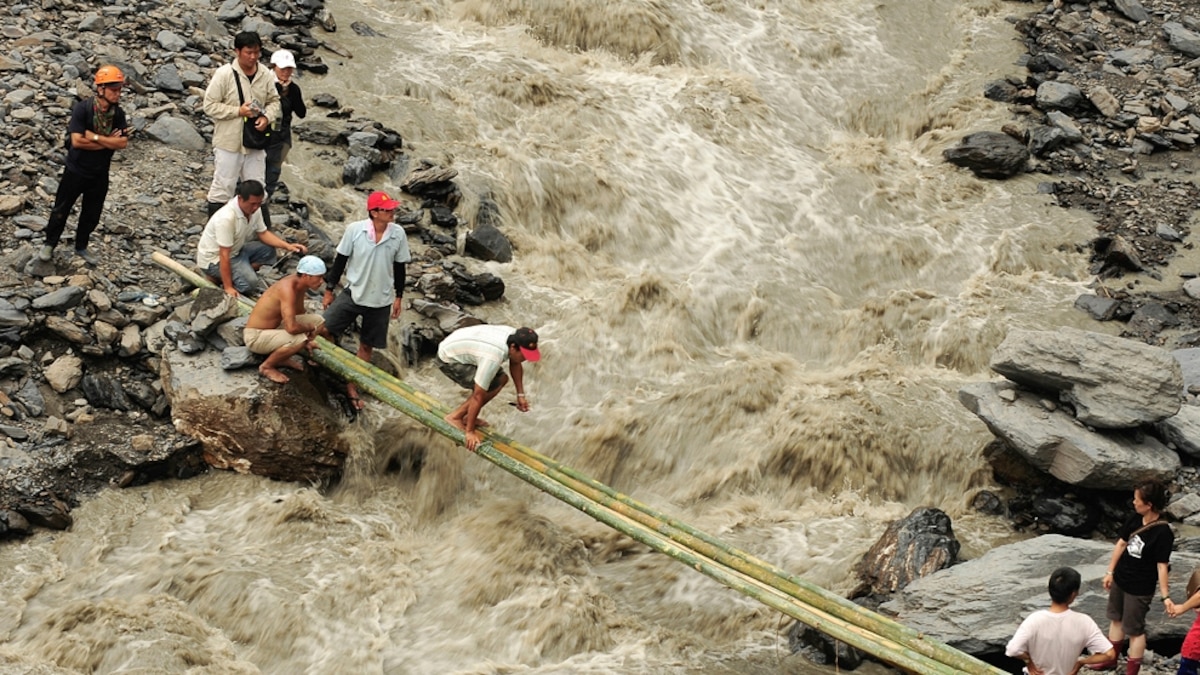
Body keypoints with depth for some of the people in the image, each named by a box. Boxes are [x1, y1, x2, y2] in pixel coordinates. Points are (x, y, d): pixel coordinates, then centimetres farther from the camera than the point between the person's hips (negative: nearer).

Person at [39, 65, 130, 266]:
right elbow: (77, 141, -28)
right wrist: (108, 141, -22)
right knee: (61, 209, 10)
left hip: (100, 174, 4)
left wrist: (94, 138, -24)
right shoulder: (82, 109, -21)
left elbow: (122, 143, -16)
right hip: (76, 171, -4)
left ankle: (81, 247, 35)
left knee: (92, 213, 16)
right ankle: (49, 245, 28)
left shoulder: (118, 114, -8)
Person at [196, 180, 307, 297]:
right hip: (214, 259, -9)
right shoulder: (227, 218, -33)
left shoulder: (253, 209, -9)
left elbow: (263, 234, 6)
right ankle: (218, 278, -4)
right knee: (250, 283, -27)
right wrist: (228, 288, -28)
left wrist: (287, 246, -10)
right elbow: (224, 255, -30)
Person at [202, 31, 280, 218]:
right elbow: (210, 106, -13)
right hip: (229, 142, -5)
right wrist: (238, 111, -21)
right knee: (223, 188, 3)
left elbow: (274, 101, 12)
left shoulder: (265, 75, 0)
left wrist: (267, 117, -10)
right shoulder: (224, 74, -14)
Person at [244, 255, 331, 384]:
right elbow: (292, 328, -37)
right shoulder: (288, 288, -30)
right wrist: (310, 328, -16)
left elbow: (299, 315, 16)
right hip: (255, 336, -10)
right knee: (299, 340, -33)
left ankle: (281, 358, 13)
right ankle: (266, 366, -8)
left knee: (318, 321, 6)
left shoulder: (299, 282, -2)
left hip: (273, 327, 10)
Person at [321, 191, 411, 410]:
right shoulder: (355, 229, -17)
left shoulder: (398, 234, -11)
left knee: (367, 345, 13)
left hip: (380, 300, 2)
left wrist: (398, 296, 6)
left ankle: (351, 385, 29)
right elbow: (341, 260, -6)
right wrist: (329, 290, -1)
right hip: (353, 293, -1)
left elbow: (399, 267, 2)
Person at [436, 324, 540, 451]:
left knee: (502, 379, 9)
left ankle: (468, 416, 13)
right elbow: (478, 396, -32)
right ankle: (456, 416, -5)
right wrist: (469, 431, -26)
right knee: (492, 387, -19)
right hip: (448, 360, -9)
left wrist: (521, 394, 7)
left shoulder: (515, 337, -15)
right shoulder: (493, 358, -38)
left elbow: (515, 364, 8)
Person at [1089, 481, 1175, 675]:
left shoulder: (1163, 533, -27)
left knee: (1134, 630, 5)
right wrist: (1110, 572, 11)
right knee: (1116, 619, 24)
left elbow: (1162, 565, -24)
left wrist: (1165, 596, -24)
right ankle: (1111, 659, 44)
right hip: (1120, 579, 8)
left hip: (1140, 588, -8)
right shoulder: (1135, 519, -6)